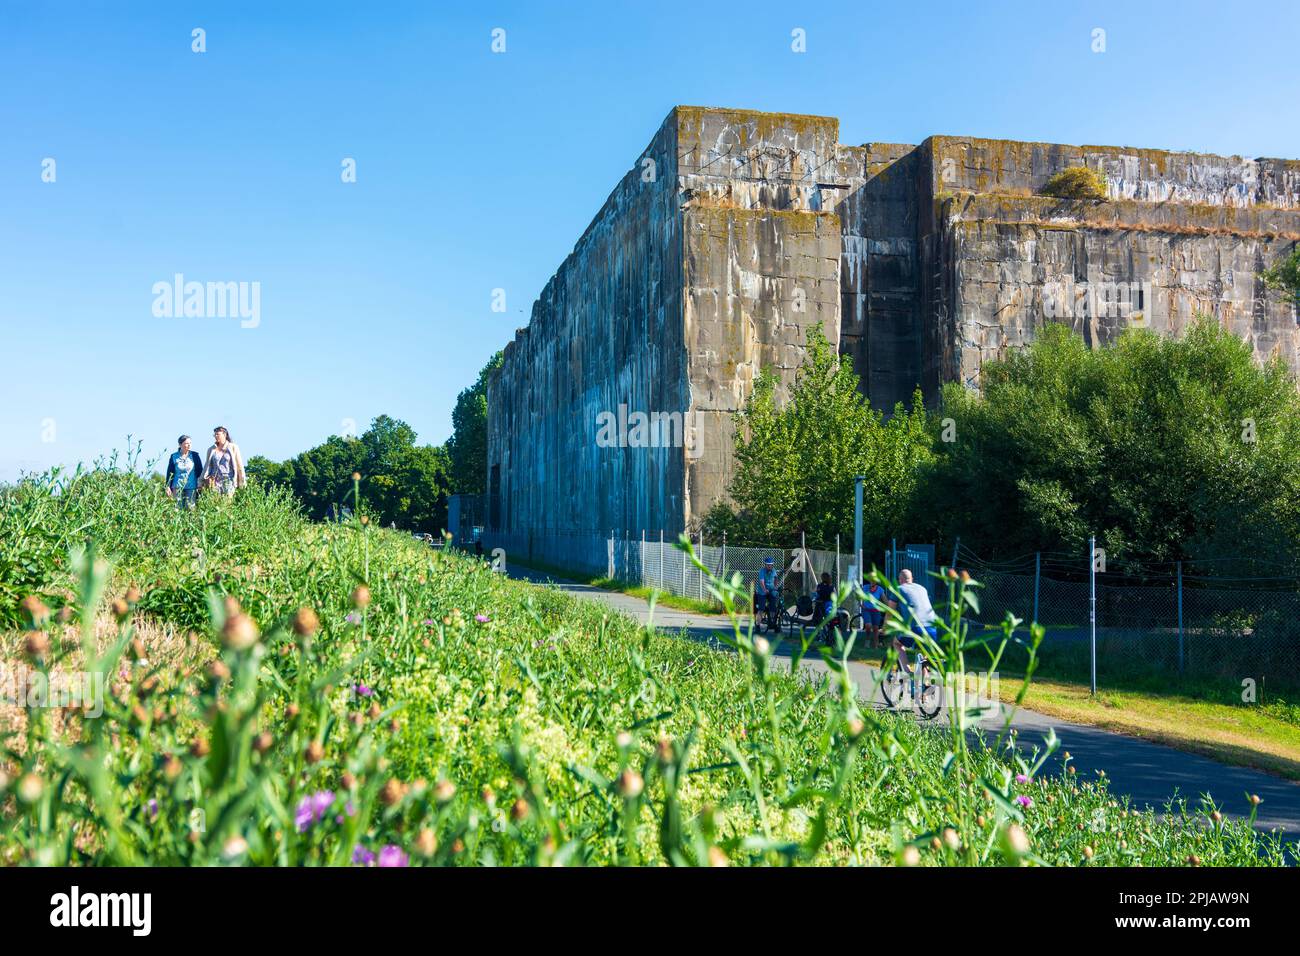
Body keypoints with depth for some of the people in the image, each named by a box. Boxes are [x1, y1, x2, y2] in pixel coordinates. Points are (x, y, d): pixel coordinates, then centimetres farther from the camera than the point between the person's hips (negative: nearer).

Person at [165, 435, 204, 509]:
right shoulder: (174, 456, 5)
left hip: (191, 487, 0)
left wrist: (200, 485, 5)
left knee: (190, 508, -3)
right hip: (177, 487, 0)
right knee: (178, 508, -2)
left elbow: (200, 471, 9)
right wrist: (168, 486, 2)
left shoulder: (194, 455, 5)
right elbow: (170, 472, 8)